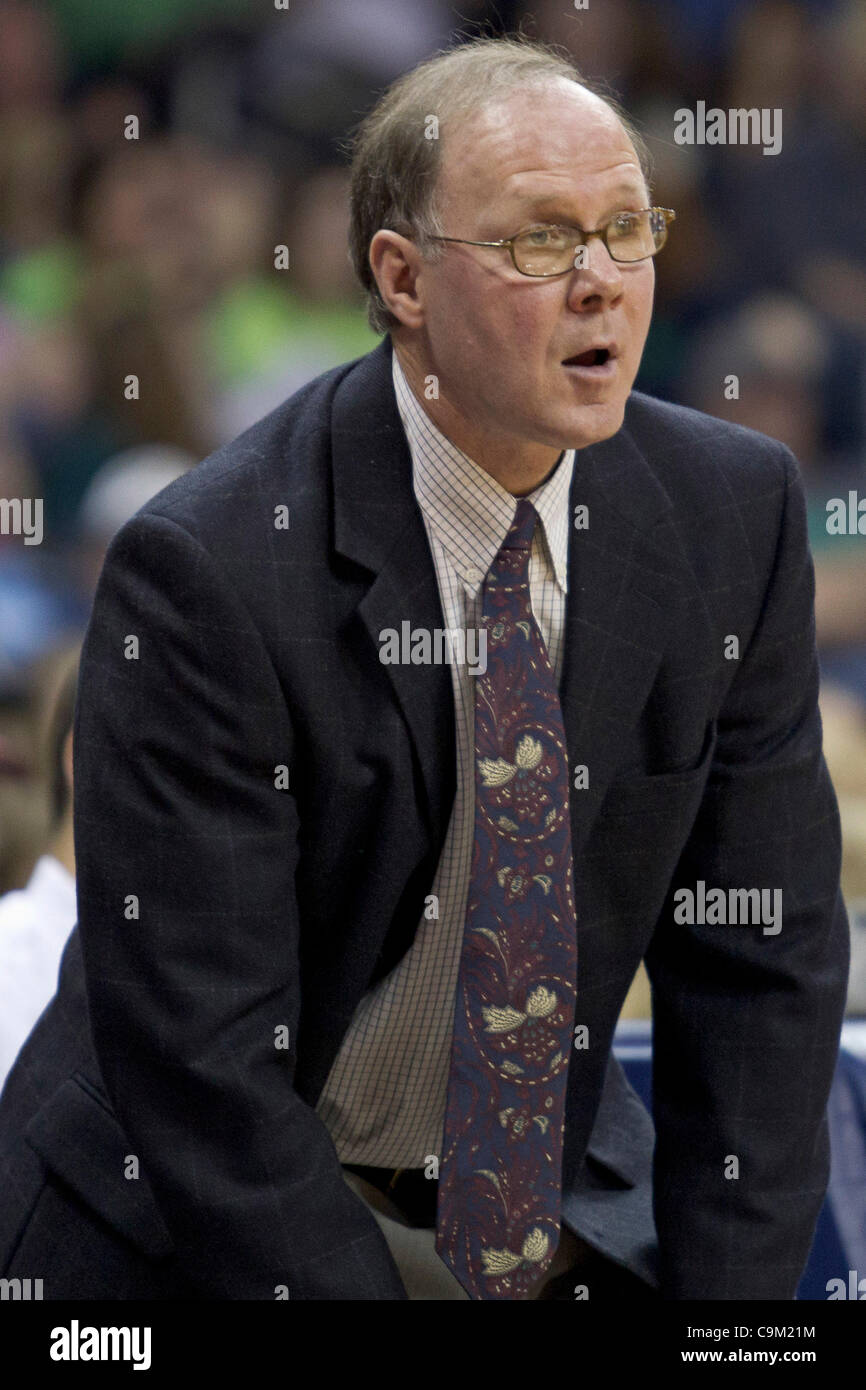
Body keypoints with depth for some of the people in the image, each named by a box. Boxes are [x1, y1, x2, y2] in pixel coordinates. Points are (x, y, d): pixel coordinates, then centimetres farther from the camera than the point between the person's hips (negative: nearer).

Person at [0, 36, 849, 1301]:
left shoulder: (736, 511, -4)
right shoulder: (207, 574, -19)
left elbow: (761, 958, 0)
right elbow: (202, 1060, -19)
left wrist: (727, 1301, -9)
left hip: (557, 1214, 3)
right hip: (204, 1234, -3)